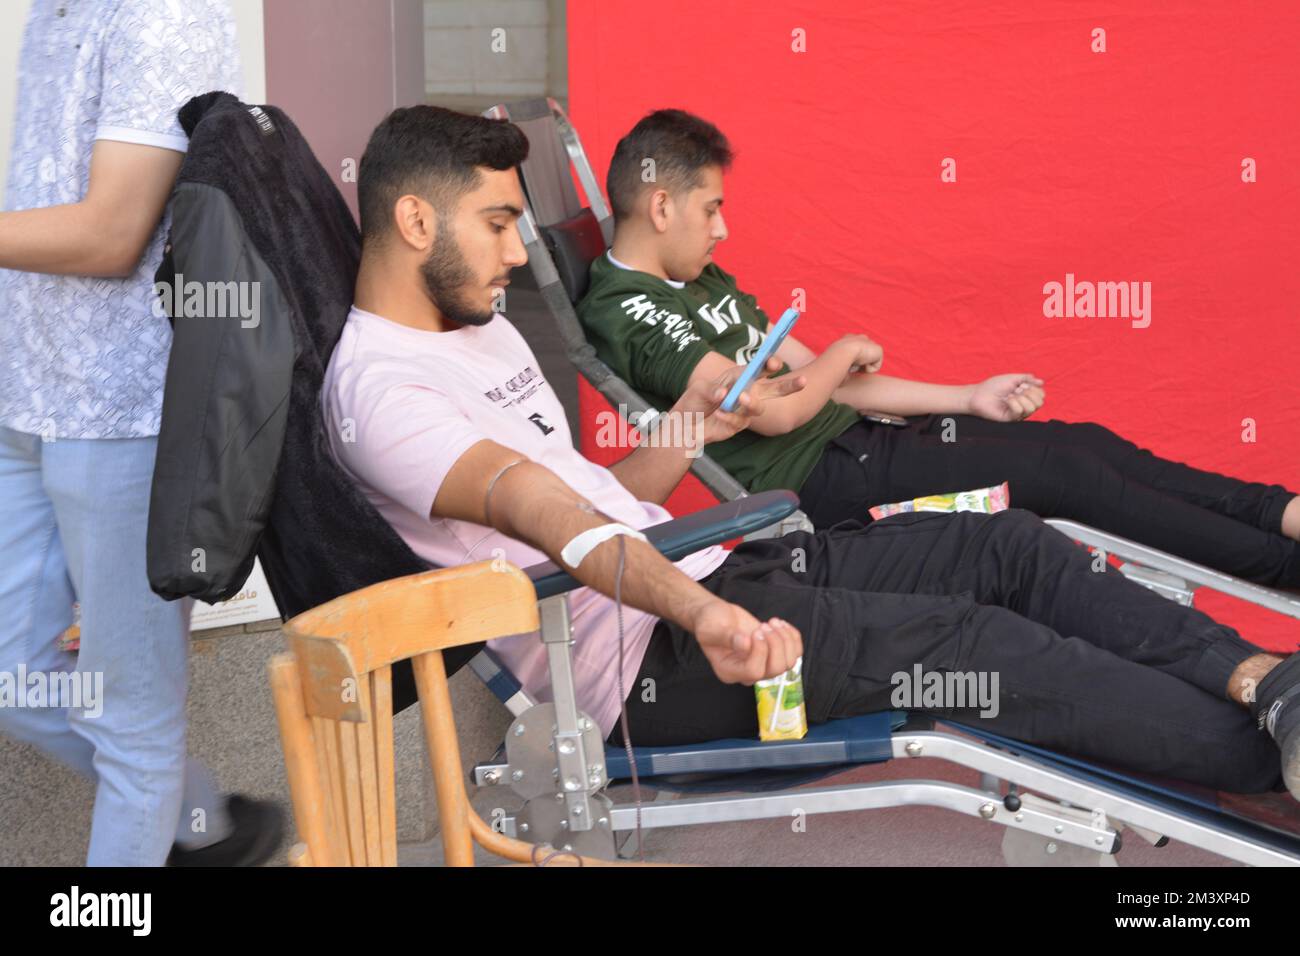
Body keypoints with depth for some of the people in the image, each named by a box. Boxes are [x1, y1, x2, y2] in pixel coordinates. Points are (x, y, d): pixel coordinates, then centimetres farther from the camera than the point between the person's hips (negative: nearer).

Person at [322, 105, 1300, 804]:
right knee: (970, 641, -20)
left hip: (703, 568, 10)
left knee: (1007, 545, -3)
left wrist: (692, 425, 6)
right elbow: (543, 513, -30)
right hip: (639, 655, -10)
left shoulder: (485, 331, 20)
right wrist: (697, 613, -42)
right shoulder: (378, 387, -13)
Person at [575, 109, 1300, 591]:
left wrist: (970, 400, 10)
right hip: (816, 481, -9)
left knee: (1090, 443, 0)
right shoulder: (625, 309, -15)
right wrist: (845, 352, -2)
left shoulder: (707, 282, 17)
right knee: (1057, 471, -13)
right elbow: (775, 410, -24)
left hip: (852, 437, 9)